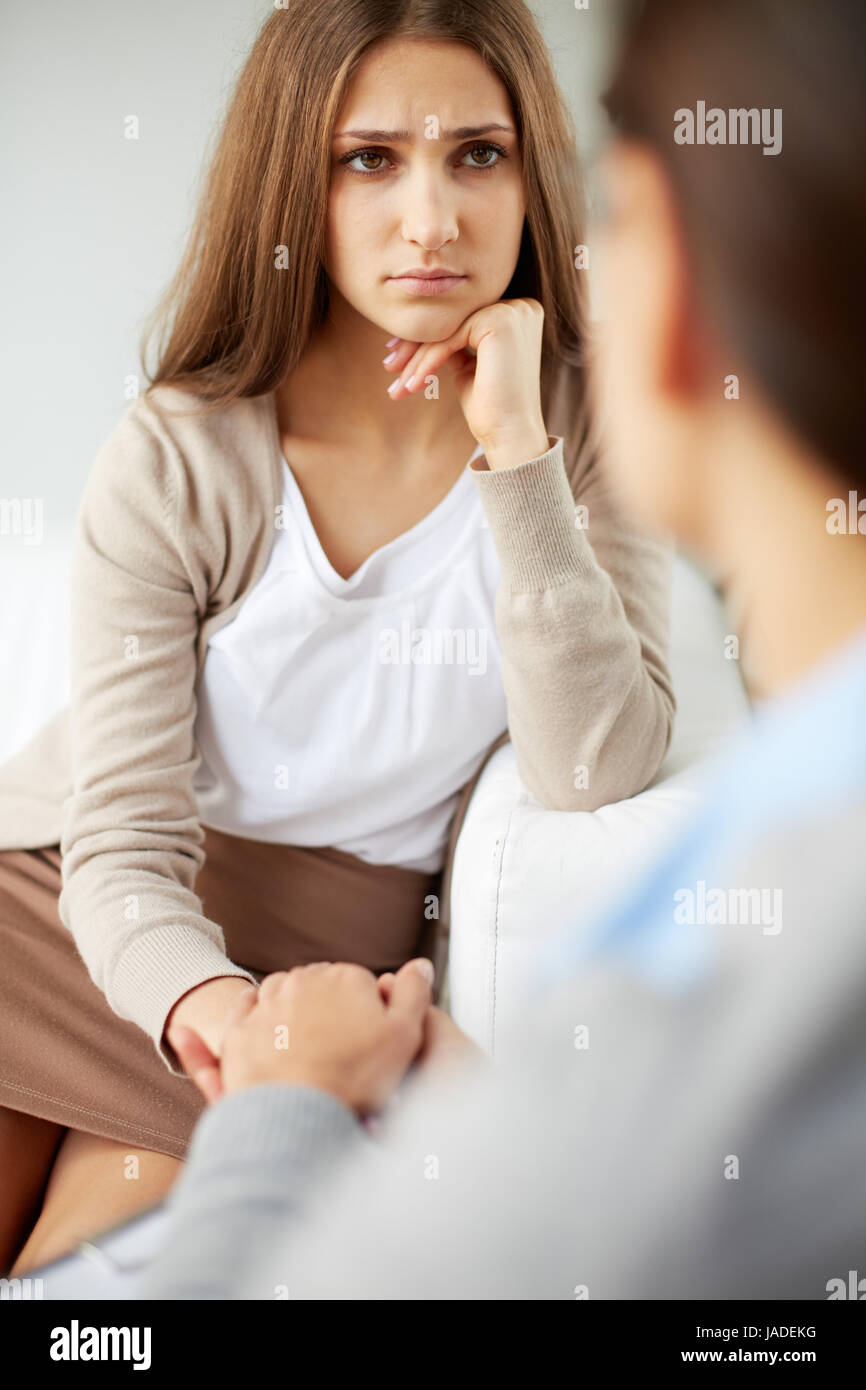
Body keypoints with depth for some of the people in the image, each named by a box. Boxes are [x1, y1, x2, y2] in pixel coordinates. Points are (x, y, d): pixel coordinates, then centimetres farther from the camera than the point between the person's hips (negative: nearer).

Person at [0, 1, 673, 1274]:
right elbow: (122, 841, -16)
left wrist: (516, 453, -26)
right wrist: (210, 1009, -38)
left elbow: (594, 772, -20)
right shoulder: (178, 462, -14)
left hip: (317, 968, 1)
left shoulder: (589, 440, -8)